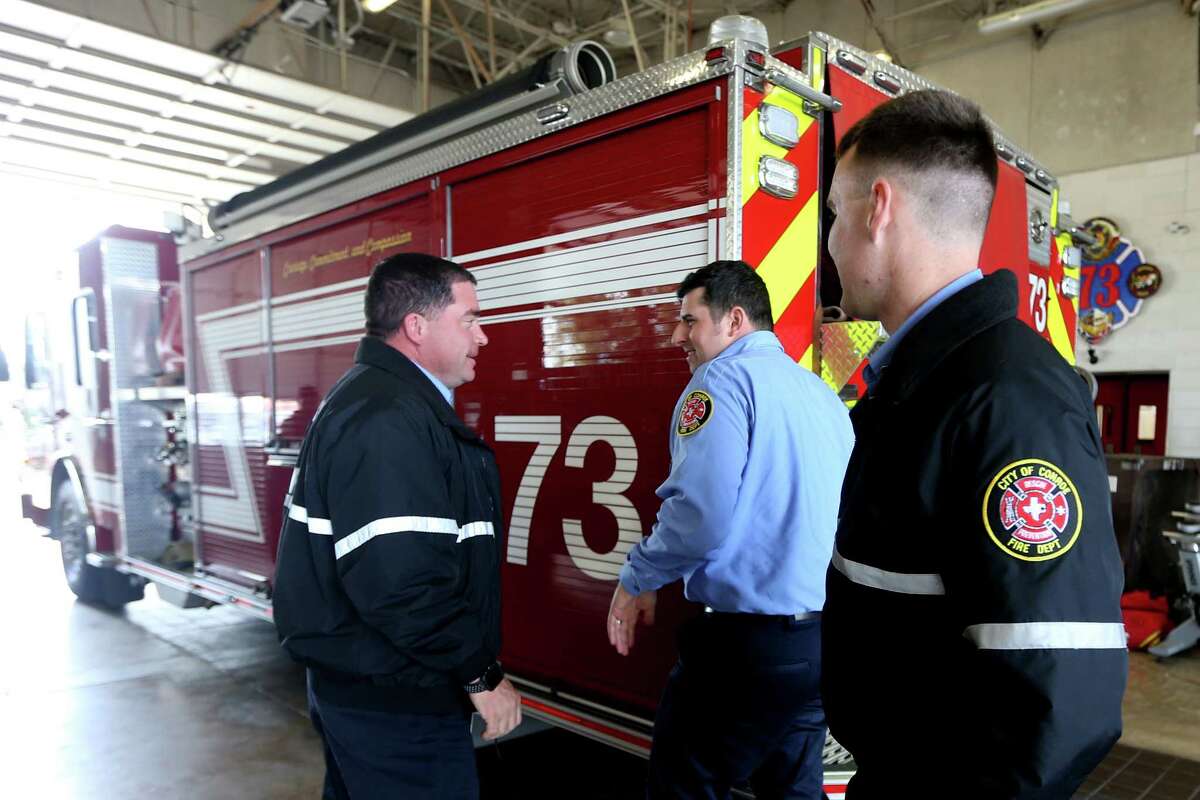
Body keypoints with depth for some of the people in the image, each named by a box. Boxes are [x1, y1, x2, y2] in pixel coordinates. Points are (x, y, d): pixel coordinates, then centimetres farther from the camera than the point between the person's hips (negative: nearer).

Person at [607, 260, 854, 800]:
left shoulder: (725, 378, -13)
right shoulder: (820, 391, 11)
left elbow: (702, 516, -24)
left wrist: (637, 579, -8)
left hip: (751, 639, -8)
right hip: (827, 638, 8)